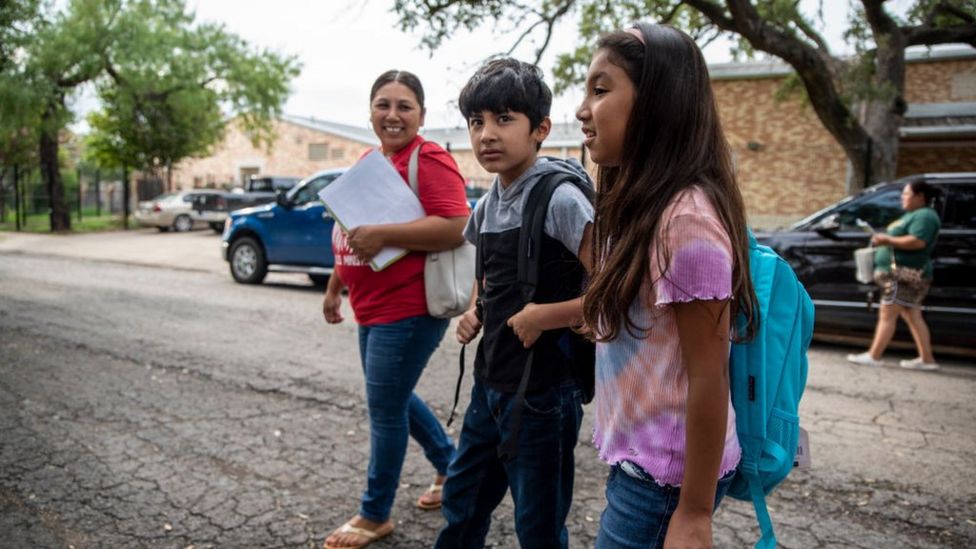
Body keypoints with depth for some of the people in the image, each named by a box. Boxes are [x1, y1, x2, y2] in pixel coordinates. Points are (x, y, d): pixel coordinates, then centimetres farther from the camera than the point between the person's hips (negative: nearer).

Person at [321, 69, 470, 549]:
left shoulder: (429, 160, -14)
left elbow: (455, 227, -25)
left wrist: (381, 234, -28)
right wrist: (335, 288, 24)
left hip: (409, 309, -9)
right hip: (374, 308, 10)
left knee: (385, 409, 2)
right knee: (394, 399, 21)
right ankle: (451, 466, 42)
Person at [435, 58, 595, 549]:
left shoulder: (560, 198, -18)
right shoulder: (487, 205, 5)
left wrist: (542, 316, -22)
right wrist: (473, 313, 5)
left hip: (542, 393, -7)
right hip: (490, 384, 8)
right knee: (461, 504, 23)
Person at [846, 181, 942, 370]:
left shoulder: (924, 215, -12)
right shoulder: (912, 215, 21)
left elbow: (917, 242, -26)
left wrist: (887, 239, -19)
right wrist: (884, 240, 10)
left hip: (906, 274, -11)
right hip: (901, 273, 11)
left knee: (887, 315, -8)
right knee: (912, 317, 11)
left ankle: (874, 356, -5)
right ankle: (926, 359, 14)